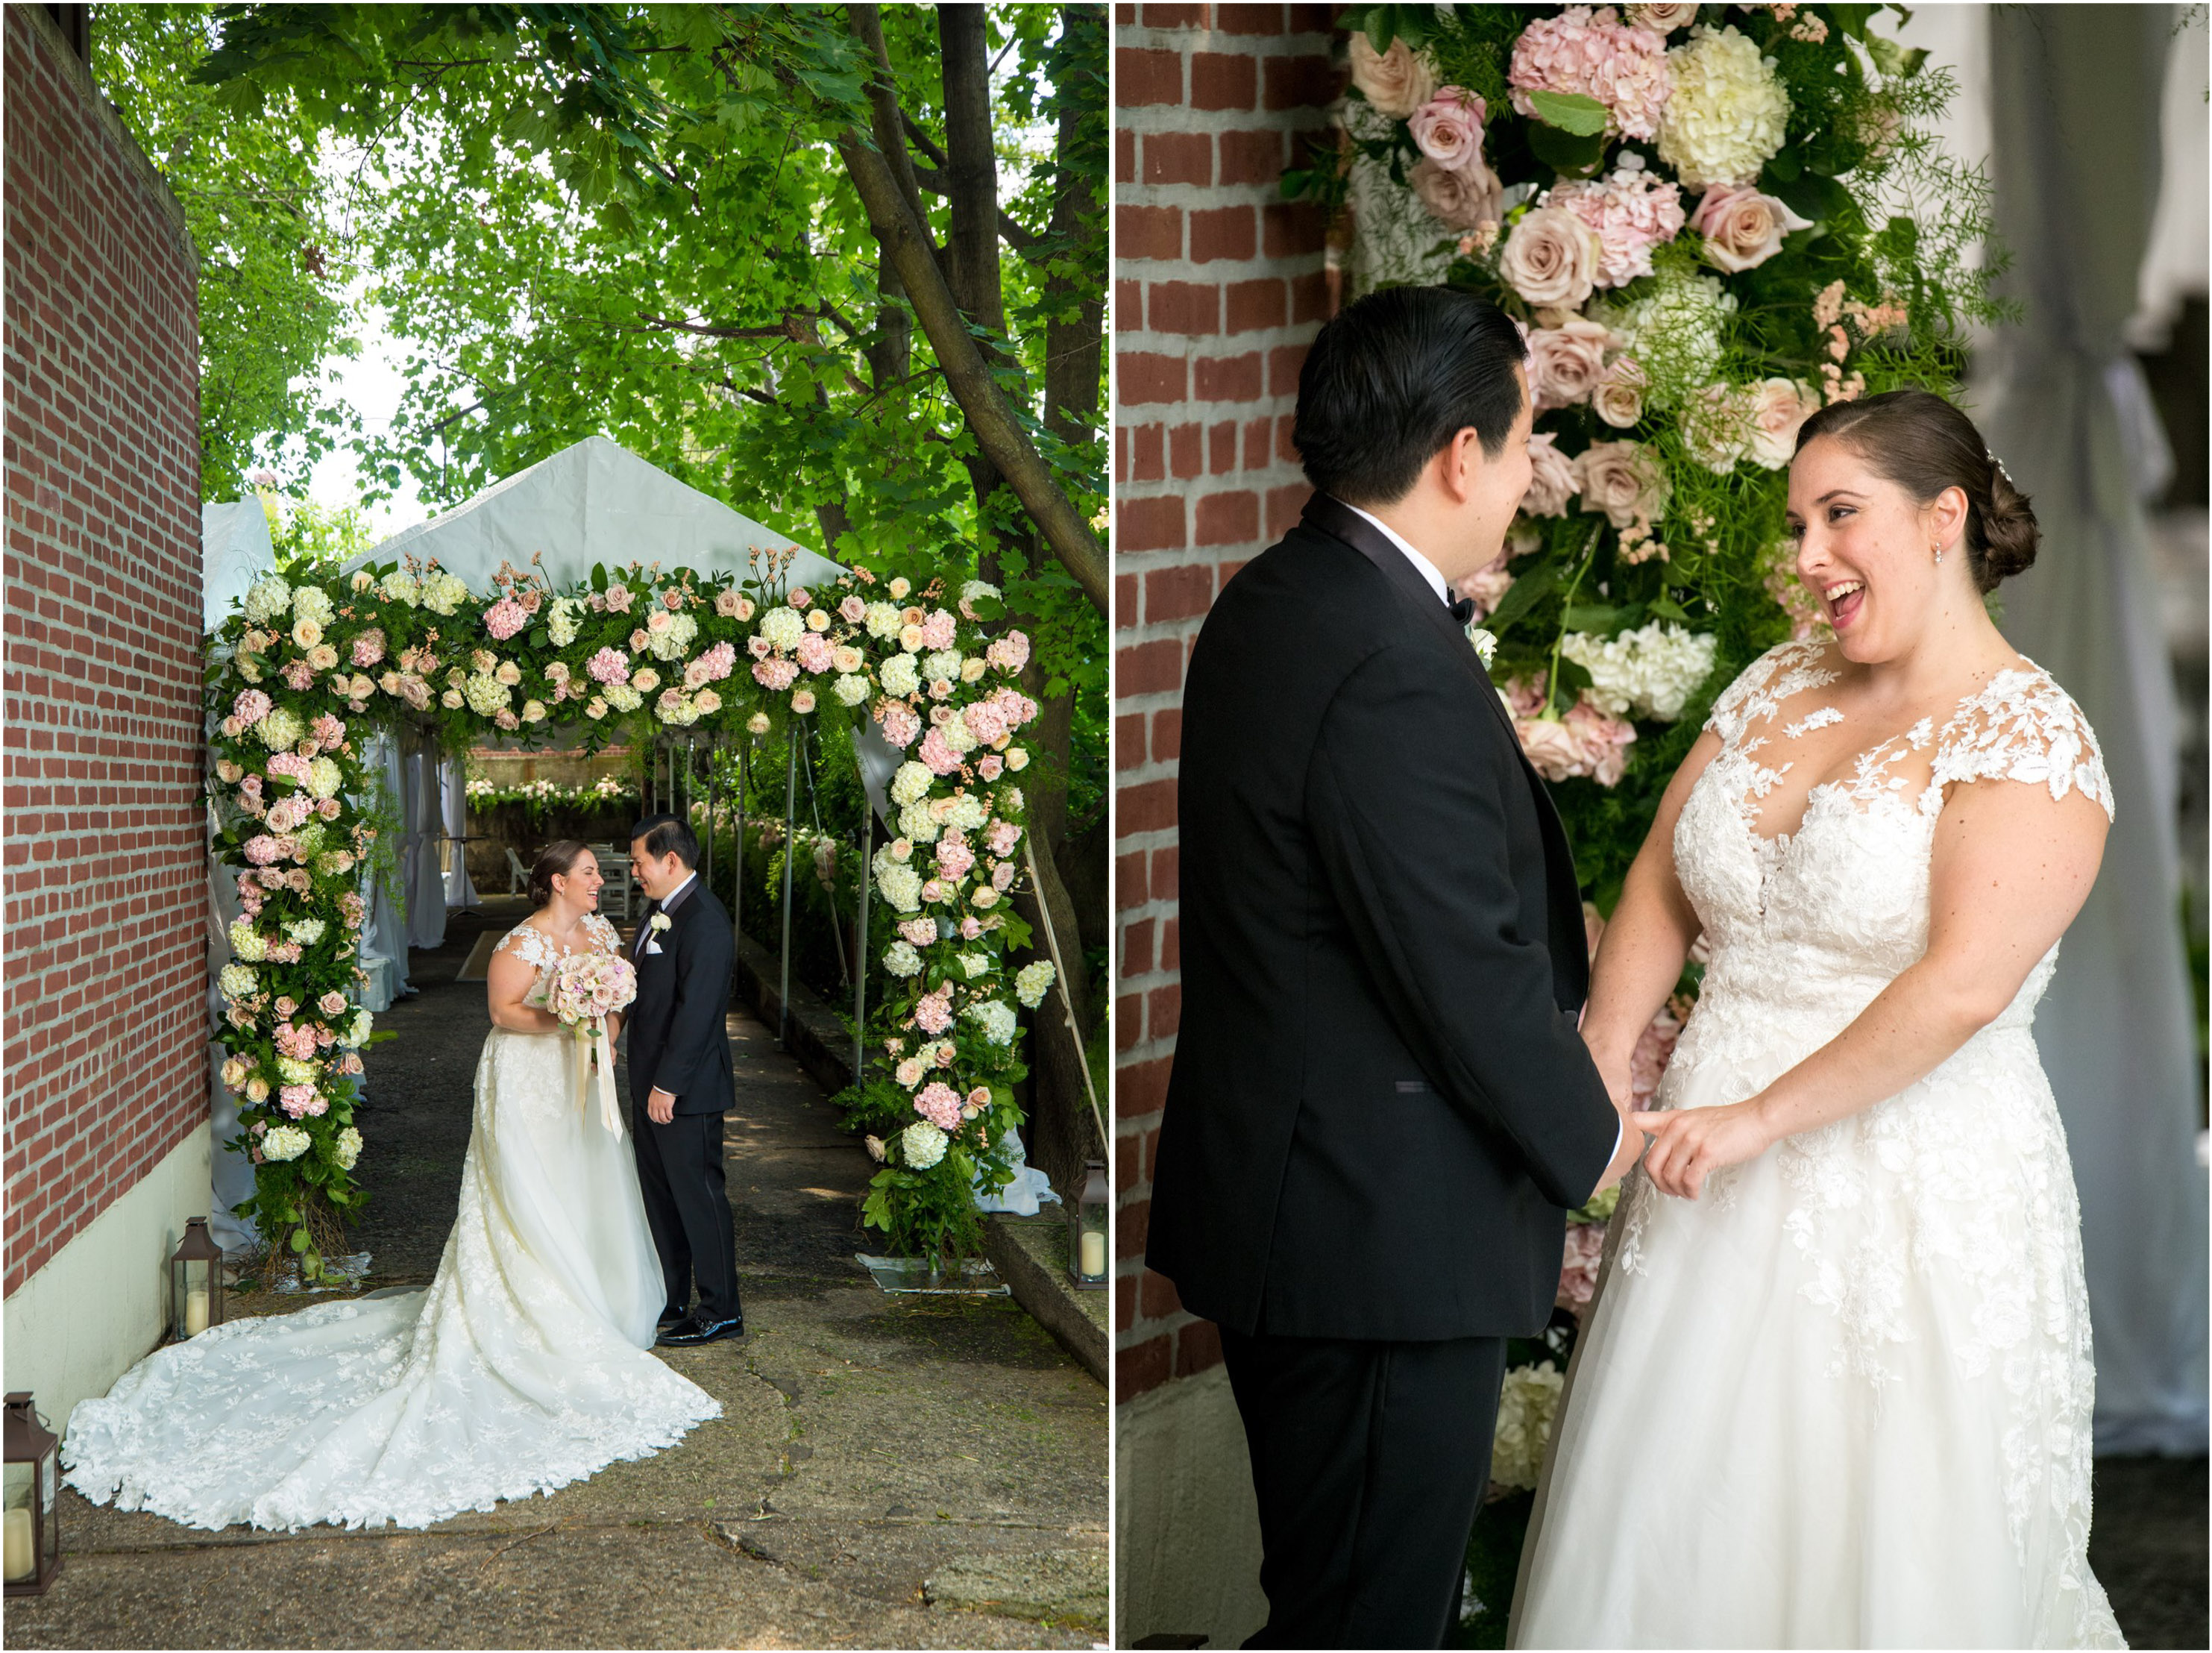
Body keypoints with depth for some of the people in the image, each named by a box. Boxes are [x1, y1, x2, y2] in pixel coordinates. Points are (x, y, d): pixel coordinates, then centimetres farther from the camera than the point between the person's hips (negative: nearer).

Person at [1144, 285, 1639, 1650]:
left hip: (1280, 1198, 10)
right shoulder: (1398, 671, -25)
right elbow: (1468, 976, -21)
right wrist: (1591, 1136, -6)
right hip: (1385, 1233, -10)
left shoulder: (1270, 602, 7)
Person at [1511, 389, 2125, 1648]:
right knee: (1675, 1528, 13)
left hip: (1909, 1193, -6)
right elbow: (1665, 880, 10)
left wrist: (1757, 1118, -18)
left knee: (1891, 1540, 4)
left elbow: (1963, 986, -21)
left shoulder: (2029, 733, -11)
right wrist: (1602, 1065, -4)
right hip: (1722, 1179, 6)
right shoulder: (1780, 686, 9)